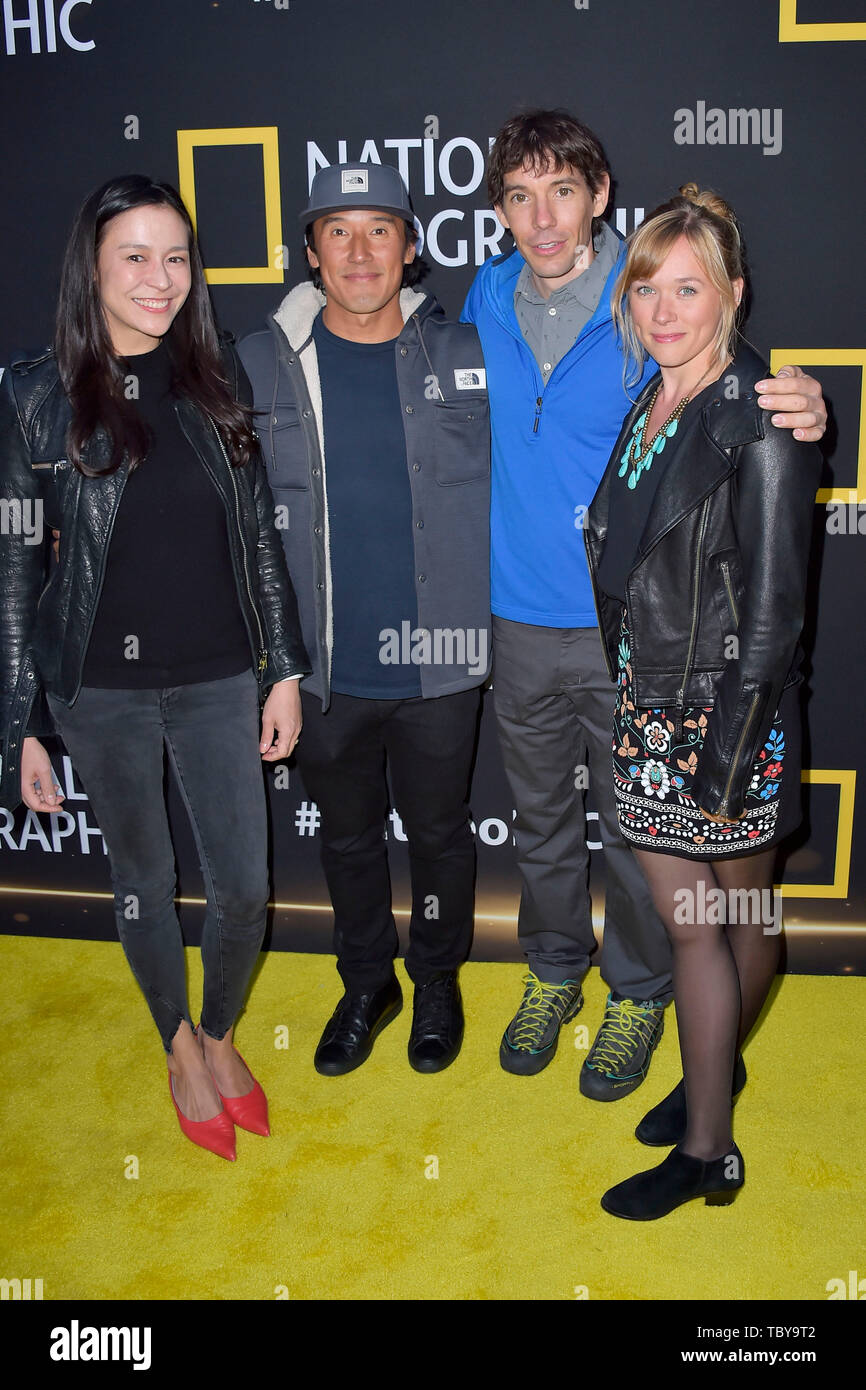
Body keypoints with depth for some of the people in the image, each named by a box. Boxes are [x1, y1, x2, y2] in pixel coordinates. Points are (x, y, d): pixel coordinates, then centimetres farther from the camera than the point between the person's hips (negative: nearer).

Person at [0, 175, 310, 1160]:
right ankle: (179, 1047, 41)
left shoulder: (218, 381, 2)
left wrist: (285, 668, 4)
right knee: (143, 878, 15)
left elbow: (260, 534, 6)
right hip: (102, 688, -2)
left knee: (244, 886, 6)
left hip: (218, 680, 2)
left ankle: (221, 1034, 37)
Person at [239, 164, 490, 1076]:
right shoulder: (261, 364, -2)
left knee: (439, 832, 16)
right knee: (347, 835, 18)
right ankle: (366, 984, 41)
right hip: (322, 671, 1)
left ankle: (437, 981, 41)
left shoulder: (465, 357, -3)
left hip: (437, 665, 0)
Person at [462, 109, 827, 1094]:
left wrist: (799, 419, -28)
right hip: (522, 621, 4)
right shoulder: (487, 299, 1)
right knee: (540, 815, 19)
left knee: (632, 823, 11)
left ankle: (638, 993, 35)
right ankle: (554, 967, 43)